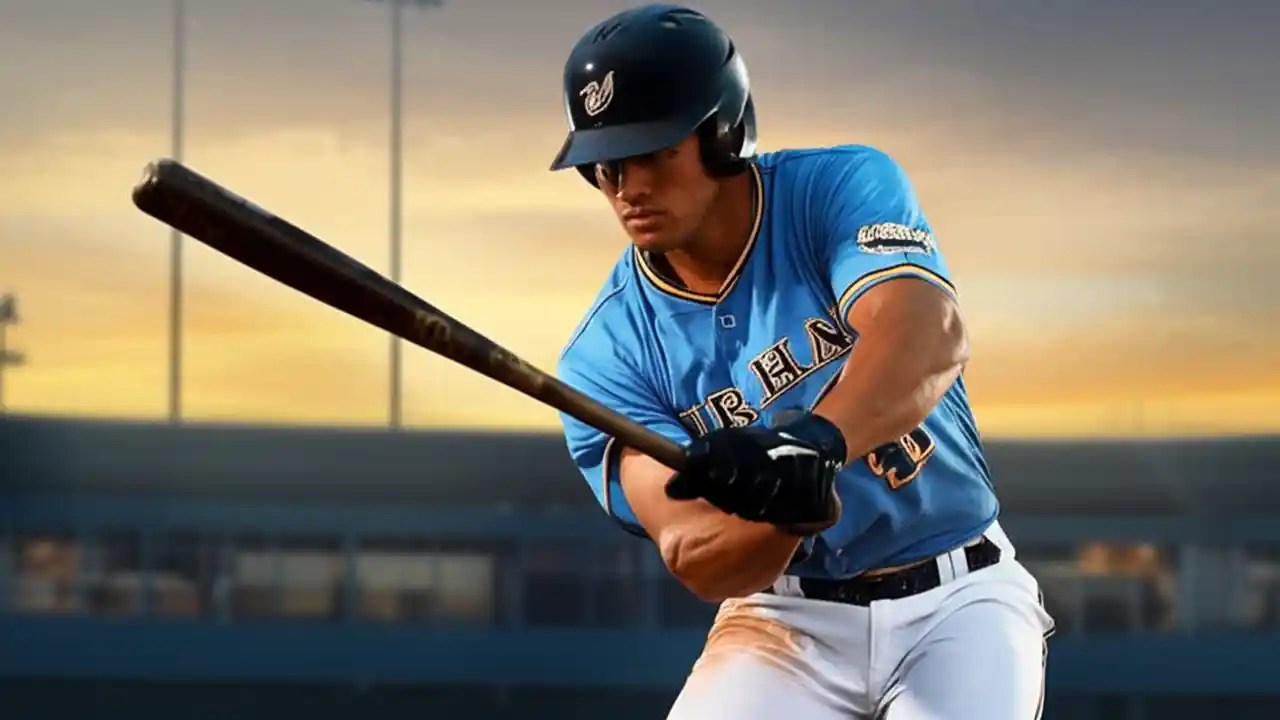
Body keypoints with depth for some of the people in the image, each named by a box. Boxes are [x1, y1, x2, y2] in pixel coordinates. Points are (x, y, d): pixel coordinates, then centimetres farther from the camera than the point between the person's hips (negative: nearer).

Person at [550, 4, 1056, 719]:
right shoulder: (606, 356, -8)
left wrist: (815, 441, -49)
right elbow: (697, 562, -17)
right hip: (786, 617, 2)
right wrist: (783, 508, -39)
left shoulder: (843, 189, -11)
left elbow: (933, 337, -30)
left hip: (958, 600, -2)